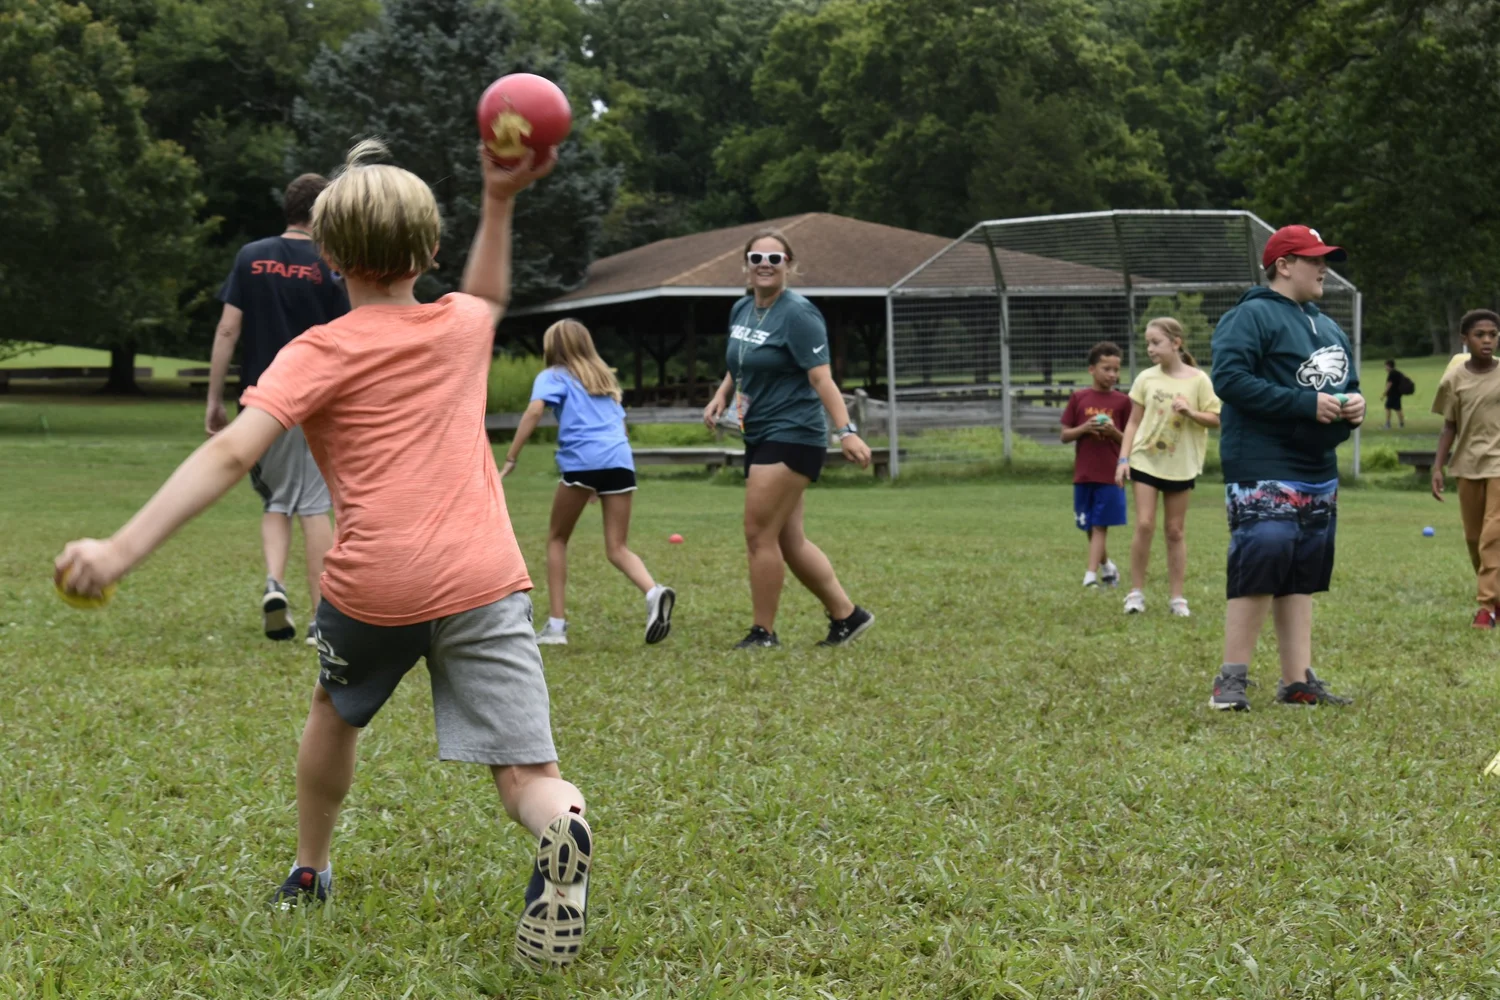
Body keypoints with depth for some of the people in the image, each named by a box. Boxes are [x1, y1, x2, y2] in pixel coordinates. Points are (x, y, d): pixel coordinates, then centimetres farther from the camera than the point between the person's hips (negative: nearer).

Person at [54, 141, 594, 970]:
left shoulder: (319, 355, 4)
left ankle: (308, 878, 46)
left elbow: (230, 453, -11)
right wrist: (499, 201, 40)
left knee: (335, 711, 32)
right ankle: (562, 832, -39)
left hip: (374, 587, -1)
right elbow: (487, 294, 45)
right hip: (484, 580, 1)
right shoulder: (460, 325, 17)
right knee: (529, 778, -4)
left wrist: (123, 550, -17)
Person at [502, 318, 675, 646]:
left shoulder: (553, 376, 13)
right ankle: (654, 593, -25)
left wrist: (510, 458, -8)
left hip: (582, 460, -4)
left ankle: (557, 625, 9)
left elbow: (535, 411, -6)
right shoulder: (604, 376, 31)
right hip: (620, 460, 4)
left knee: (557, 538, 15)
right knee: (617, 548, 6)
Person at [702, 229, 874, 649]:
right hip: (760, 438, 9)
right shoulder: (741, 310, 10)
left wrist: (846, 431, -29)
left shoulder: (797, 314, -13)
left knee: (759, 534, -8)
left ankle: (763, 632, 2)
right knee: (788, 540, 9)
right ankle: (847, 615, 19)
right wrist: (721, 395, 12)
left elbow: (821, 378, -20)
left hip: (791, 436, -9)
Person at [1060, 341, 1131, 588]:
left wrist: (1114, 432, -15)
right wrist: (1084, 428, -12)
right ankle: (1107, 566, 32)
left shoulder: (1122, 401, 1)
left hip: (1110, 475, -2)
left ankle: (1091, 576, -11)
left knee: (1100, 526, -7)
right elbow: (1065, 436, 6)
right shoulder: (1078, 398, 4)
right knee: (1091, 527, 12)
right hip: (1083, 474, 2)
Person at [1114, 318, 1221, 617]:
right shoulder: (1146, 379, 1)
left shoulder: (1198, 379, -4)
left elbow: (1215, 419, -2)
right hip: (1146, 460, 1)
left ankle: (1177, 598, 11)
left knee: (1175, 531, 6)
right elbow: (1133, 422, 5)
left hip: (1180, 465, -1)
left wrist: (1191, 413, -19)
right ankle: (1136, 592, 3)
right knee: (1144, 525, -8)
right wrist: (1123, 458, -2)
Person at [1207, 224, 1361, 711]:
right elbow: (1230, 379, -20)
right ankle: (1231, 679, -6)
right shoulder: (1251, 317, -8)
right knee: (1259, 569, -13)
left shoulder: (1328, 328, 20)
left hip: (1318, 473, 9)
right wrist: (1306, 405, -21)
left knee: (1300, 579, 9)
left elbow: (1346, 386, 29)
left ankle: (1298, 681, 13)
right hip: (1263, 471, -9)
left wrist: (1354, 406, 3)